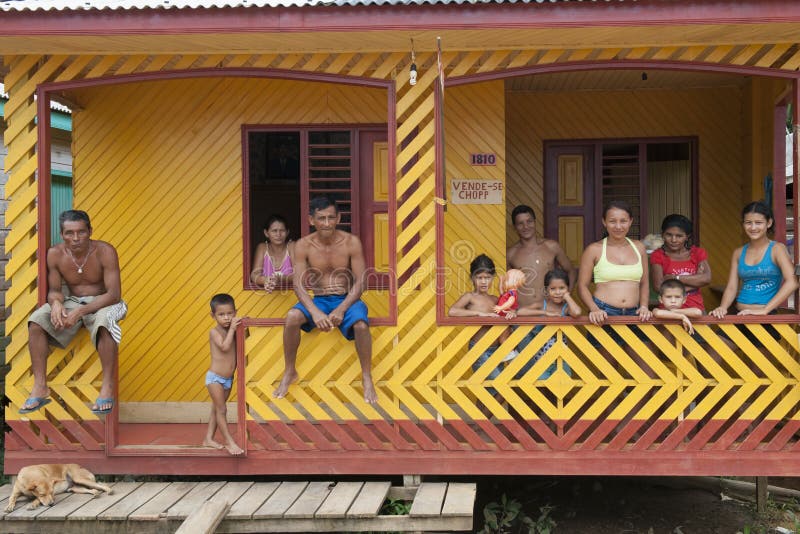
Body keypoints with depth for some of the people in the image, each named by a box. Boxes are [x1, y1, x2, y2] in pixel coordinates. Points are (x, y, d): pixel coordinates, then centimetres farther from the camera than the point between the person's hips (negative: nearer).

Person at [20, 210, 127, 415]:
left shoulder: (105, 252, -18)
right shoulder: (55, 254, -6)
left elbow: (114, 294, -20)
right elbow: (54, 290, 1)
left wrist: (81, 311, -31)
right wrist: (56, 302, -25)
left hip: (102, 303, -4)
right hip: (71, 302, 4)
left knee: (104, 321, -38)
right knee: (37, 320, -21)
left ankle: (107, 387, -28)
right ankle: (40, 388, -16)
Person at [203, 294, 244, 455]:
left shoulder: (233, 330, 2)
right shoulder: (214, 332, -16)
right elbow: (225, 346, -30)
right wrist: (232, 329, -25)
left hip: (228, 379, 6)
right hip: (215, 378, -6)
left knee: (216, 410, 15)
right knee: (221, 409, -3)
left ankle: (208, 439, 26)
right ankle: (229, 442, 2)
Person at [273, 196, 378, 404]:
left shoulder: (351, 242, -8)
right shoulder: (303, 246, -6)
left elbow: (359, 282, -9)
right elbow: (299, 284, -11)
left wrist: (341, 309, -24)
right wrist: (315, 312, -28)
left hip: (346, 299, -1)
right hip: (318, 300, 1)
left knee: (361, 325, -34)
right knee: (292, 317, -28)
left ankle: (367, 377, -11)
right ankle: (289, 373, -7)